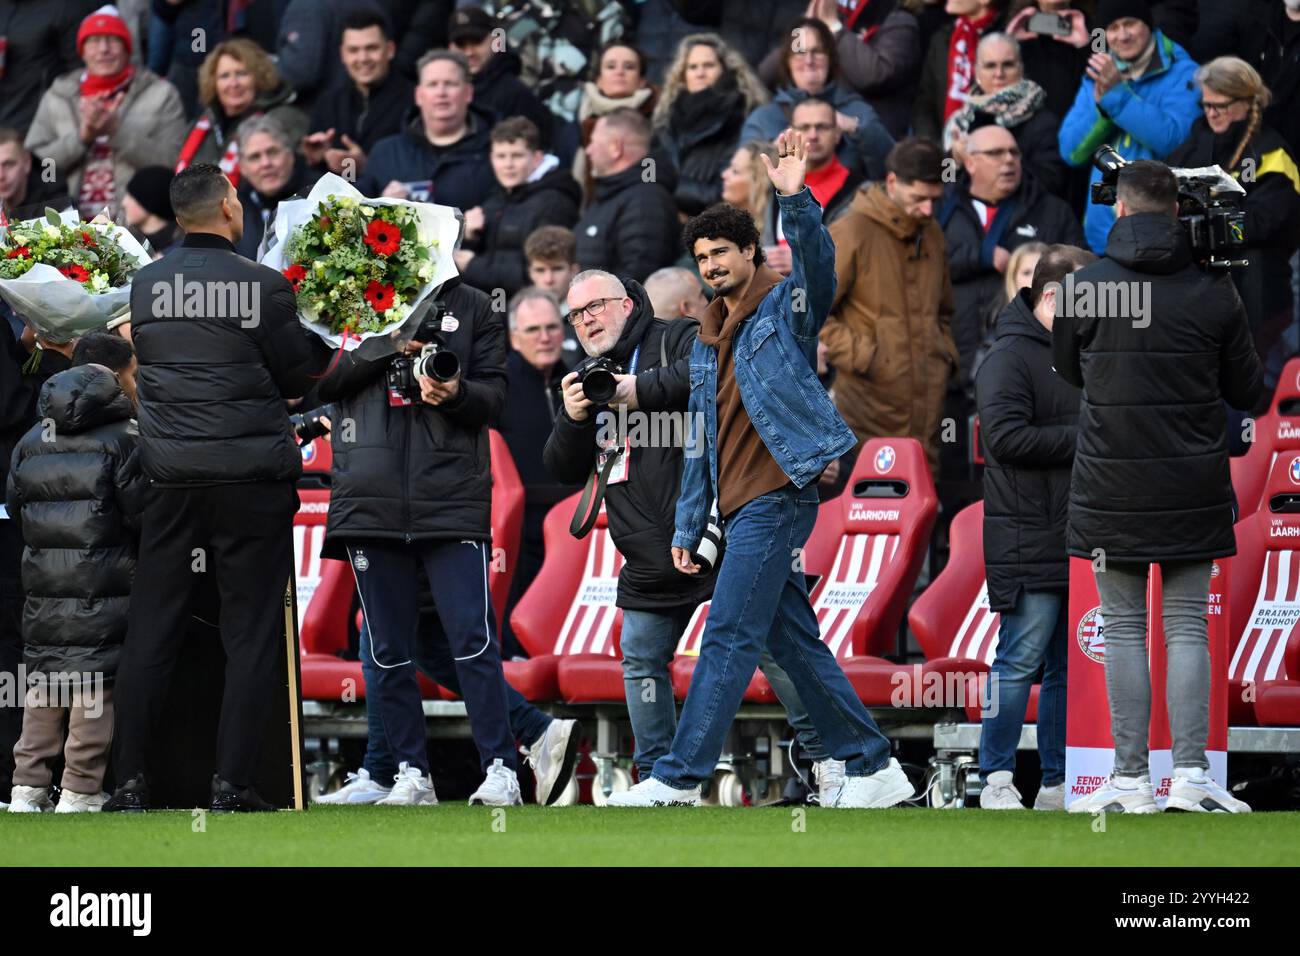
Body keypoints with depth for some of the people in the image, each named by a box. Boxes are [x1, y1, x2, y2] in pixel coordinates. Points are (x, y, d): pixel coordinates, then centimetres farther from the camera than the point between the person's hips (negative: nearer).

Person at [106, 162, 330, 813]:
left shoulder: (146, 285, 4)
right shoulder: (261, 287, -10)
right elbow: (299, 375, -2)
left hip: (173, 478, 4)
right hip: (252, 478, -4)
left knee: (150, 631, 8)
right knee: (251, 634, 2)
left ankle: (130, 782, 6)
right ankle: (232, 784, -2)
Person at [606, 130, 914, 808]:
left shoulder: (785, 309, 0)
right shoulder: (707, 344, 21)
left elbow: (817, 262, -23)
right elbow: (702, 443, 23)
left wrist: (795, 200, -39)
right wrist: (686, 527, 17)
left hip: (776, 498, -9)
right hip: (740, 508, 9)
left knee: (728, 637, -11)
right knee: (794, 643, 8)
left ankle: (678, 779, -12)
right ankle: (872, 767, 13)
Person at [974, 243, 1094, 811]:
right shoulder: (1010, 357, -8)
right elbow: (1005, 437, -20)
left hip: (1081, 542, 8)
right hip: (1030, 545, -8)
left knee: (1070, 667, 8)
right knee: (1020, 661, -7)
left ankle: (1058, 784, 12)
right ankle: (997, 781, -4)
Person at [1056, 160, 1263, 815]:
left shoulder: (1086, 287, -6)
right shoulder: (1213, 293, -5)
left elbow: (1067, 368, 12)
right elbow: (1246, 391, 4)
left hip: (1111, 490, -1)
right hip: (1193, 488, 1)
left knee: (1124, 627, 6)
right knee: (1187, 627, 6)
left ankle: (1131, 779, 3)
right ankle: (1191, 772, -2)